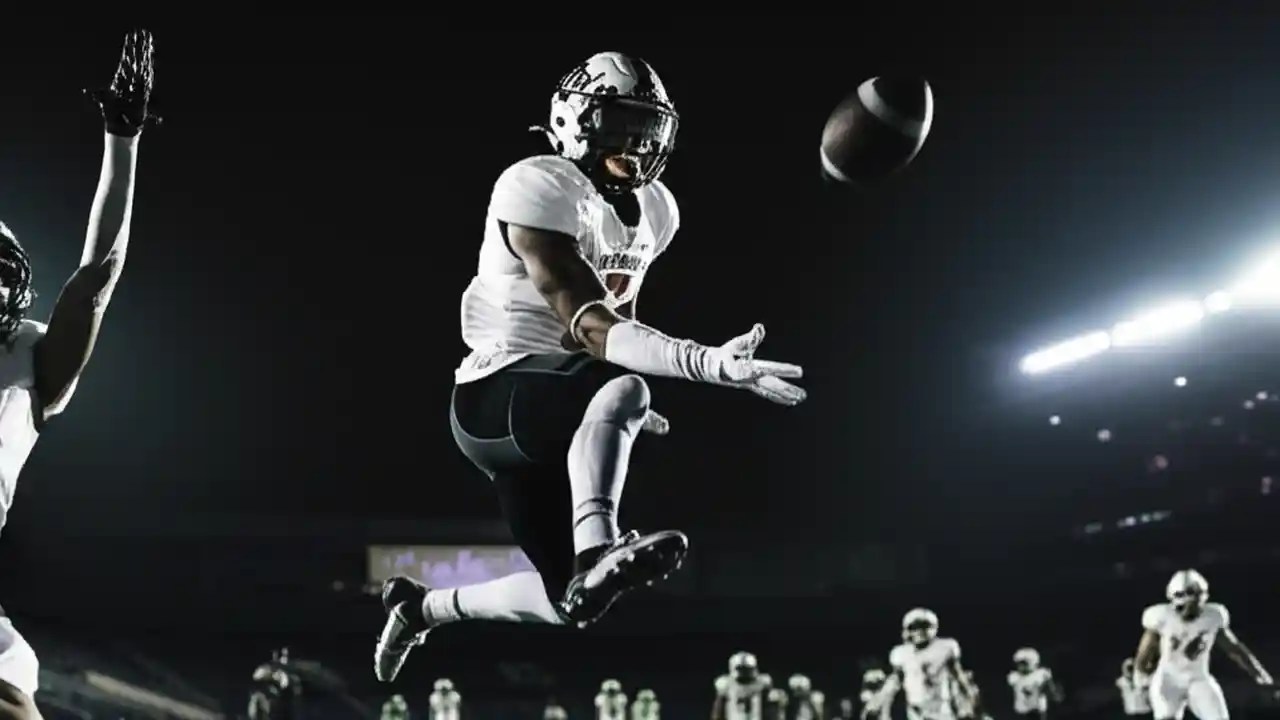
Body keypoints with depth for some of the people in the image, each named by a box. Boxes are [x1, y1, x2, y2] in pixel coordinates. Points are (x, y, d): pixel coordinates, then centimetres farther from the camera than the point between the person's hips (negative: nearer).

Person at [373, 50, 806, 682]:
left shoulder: (655, 211, 8)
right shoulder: (540, 189, -18)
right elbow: (589, 328, -30)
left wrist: (625, 412, 11)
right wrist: (706, 362, -44)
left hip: (547, 414, 9)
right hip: (494, 396, -8)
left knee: (569, 604, 12)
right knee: (622, 389, -38)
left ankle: (421, 606, 34)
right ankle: (595, 555, -55)